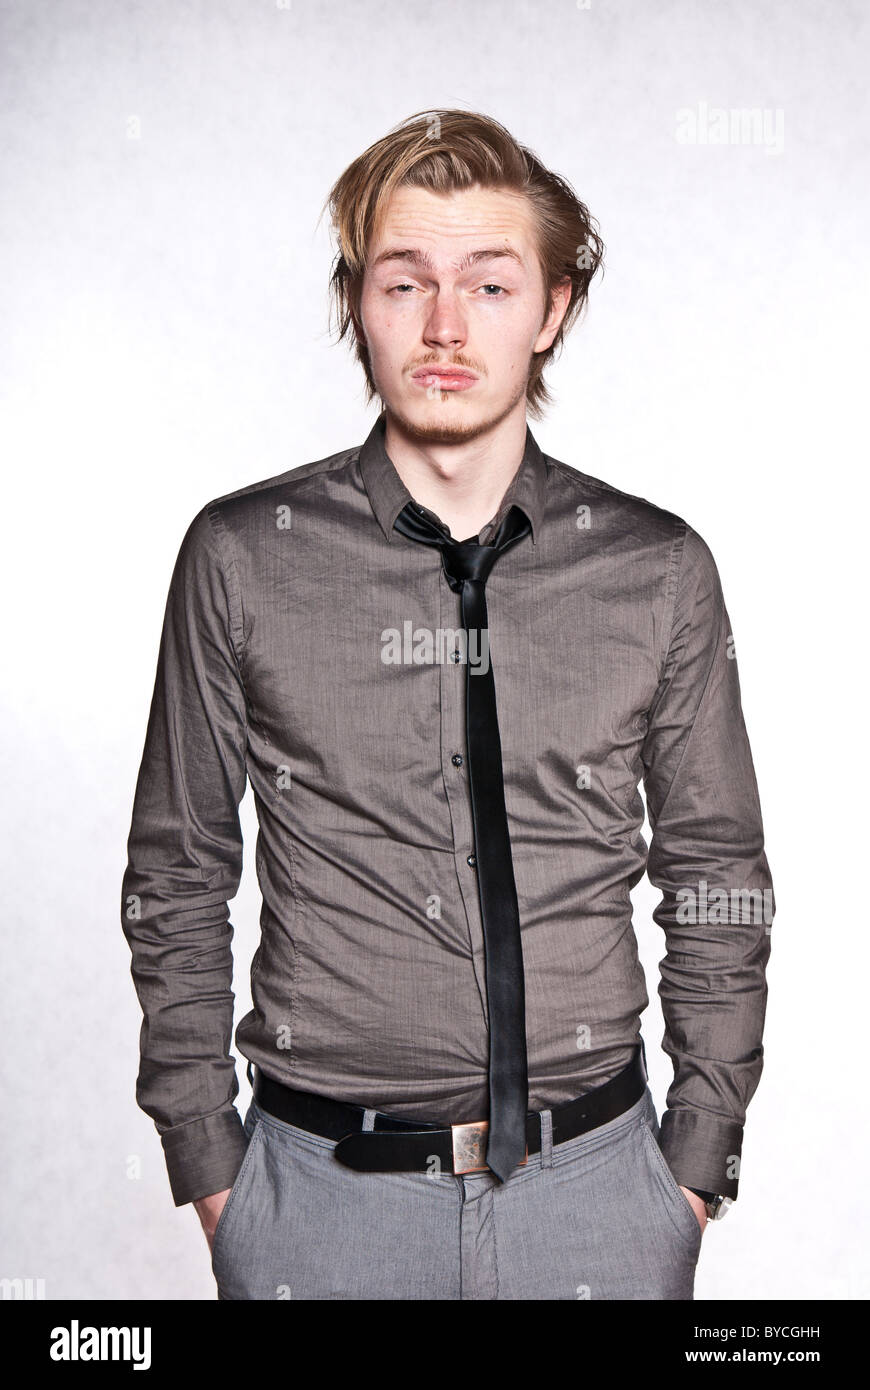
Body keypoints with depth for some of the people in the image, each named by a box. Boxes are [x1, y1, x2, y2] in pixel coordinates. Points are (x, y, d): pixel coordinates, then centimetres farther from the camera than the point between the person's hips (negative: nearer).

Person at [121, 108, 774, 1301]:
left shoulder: (662, 572, -3)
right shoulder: (241, 559, -6)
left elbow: (718, 884, 4)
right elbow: (177, 878, 1)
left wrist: (699, 1157, 3)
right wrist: (205, 1158, 1)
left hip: (599, 1194, 1)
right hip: (320, 1193, 0)